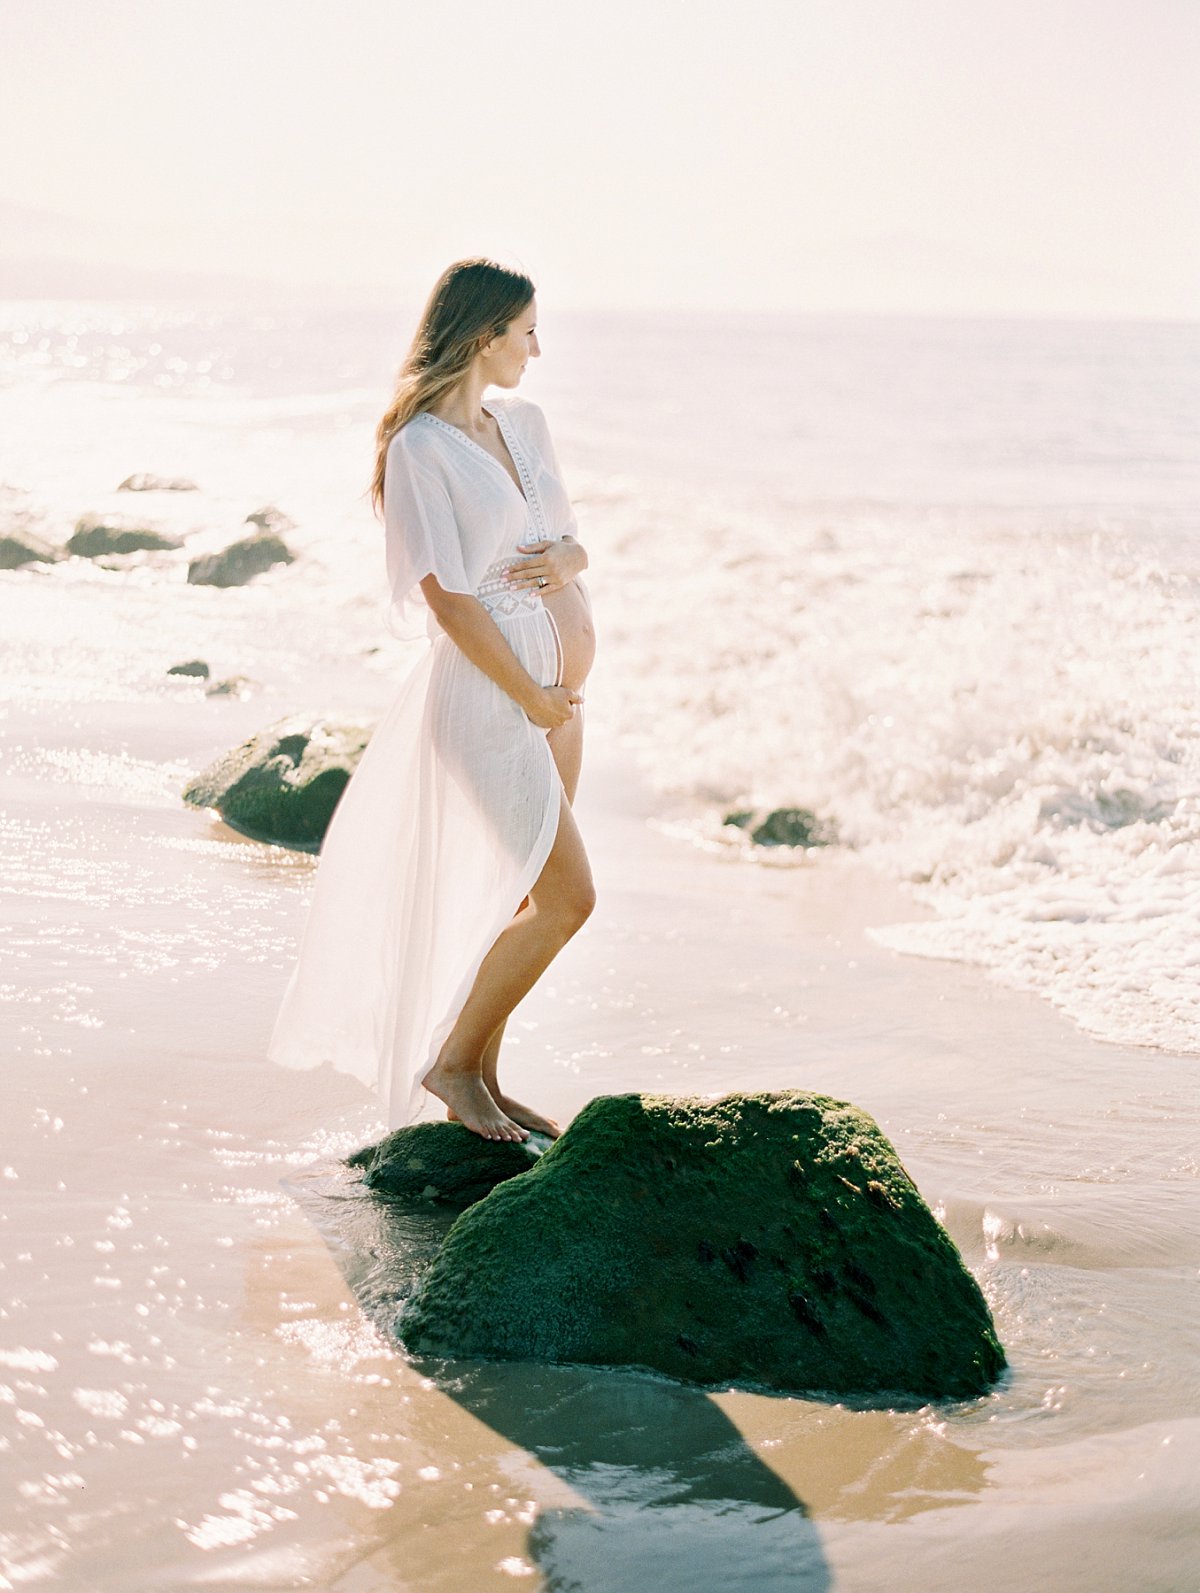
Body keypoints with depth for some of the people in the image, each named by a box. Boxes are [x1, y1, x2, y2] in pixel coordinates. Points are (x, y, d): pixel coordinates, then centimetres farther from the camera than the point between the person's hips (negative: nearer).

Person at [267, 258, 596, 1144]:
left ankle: (482, 1079, 23)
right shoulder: (421, 446, -14)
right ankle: (449, 1064, 6)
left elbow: (569, 540, 16)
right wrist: (532, 697, -13)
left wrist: (565, 560, -9)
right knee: (567, 895, -10)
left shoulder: (525, 423, 10)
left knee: (527, 898, 11)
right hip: (486, 693, -8)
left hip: (554, 685, 8)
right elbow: (447, 597, -17)